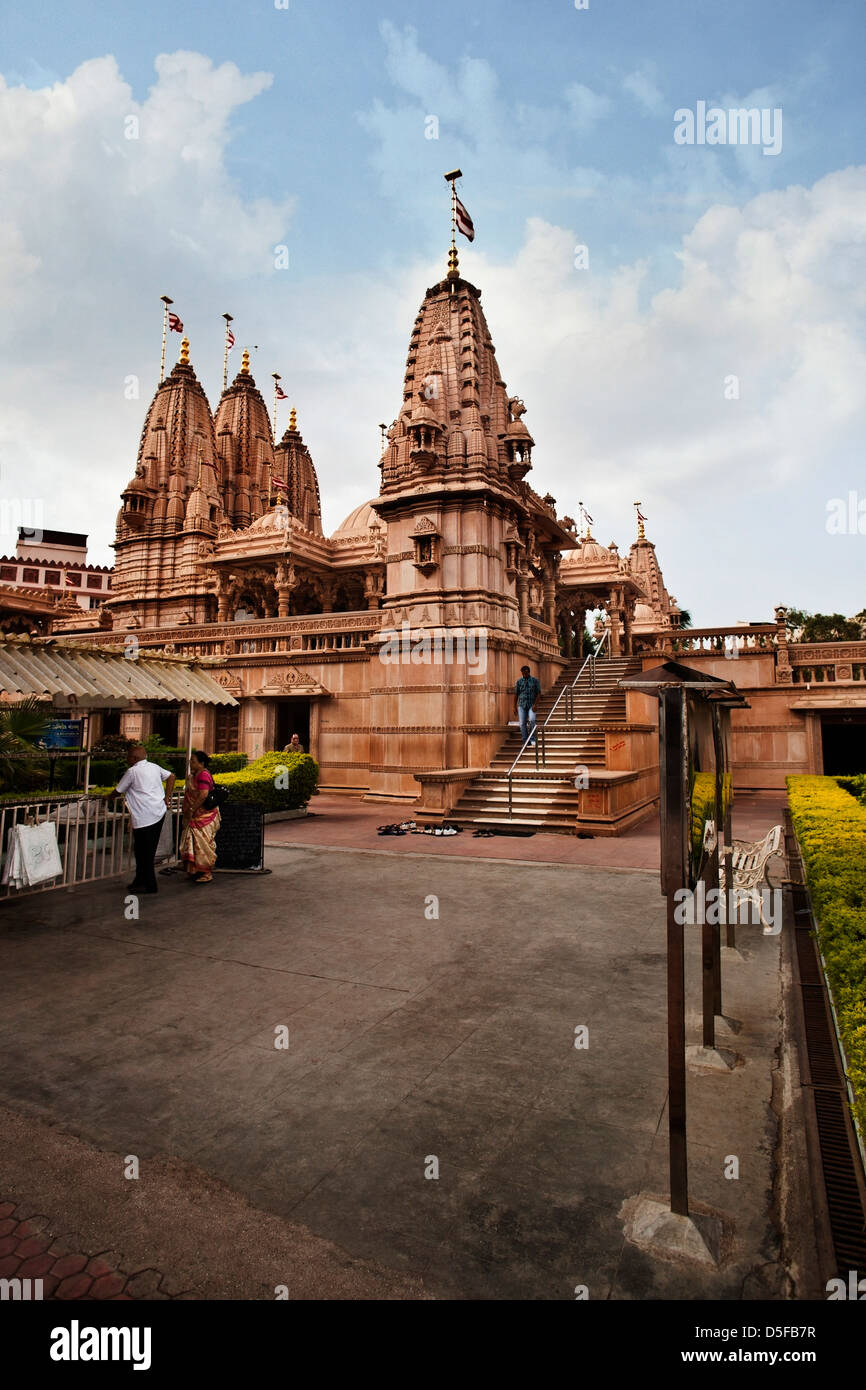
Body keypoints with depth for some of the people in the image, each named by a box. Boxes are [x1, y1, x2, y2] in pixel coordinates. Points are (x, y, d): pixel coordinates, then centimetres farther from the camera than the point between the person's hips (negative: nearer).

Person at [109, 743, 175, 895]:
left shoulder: (132, 771, -7)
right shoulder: (154, 767, 12)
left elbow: (118, 791, 3)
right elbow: (171, 776, 19)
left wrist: (107, 796, 24)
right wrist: (167, 797, 16)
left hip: (144, 817, -8)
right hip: (160, 813, 8)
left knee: (143, 852, 0)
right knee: (149, 850, 13)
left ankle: (149, 885, 4)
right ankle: (140, 881, 22)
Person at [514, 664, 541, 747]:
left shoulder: (534, 680, 3)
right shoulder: (519, 681, 9)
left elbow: (538, 693, 0)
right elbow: (516, 694, 12)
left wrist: (535, 704, -10)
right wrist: (515, 707, 8)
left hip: (531, 705, -3)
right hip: (522, 705, 3)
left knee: (532, 720, -23)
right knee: (522, 724, -1)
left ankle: (533, 741, -16)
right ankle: (525, 742, 8)